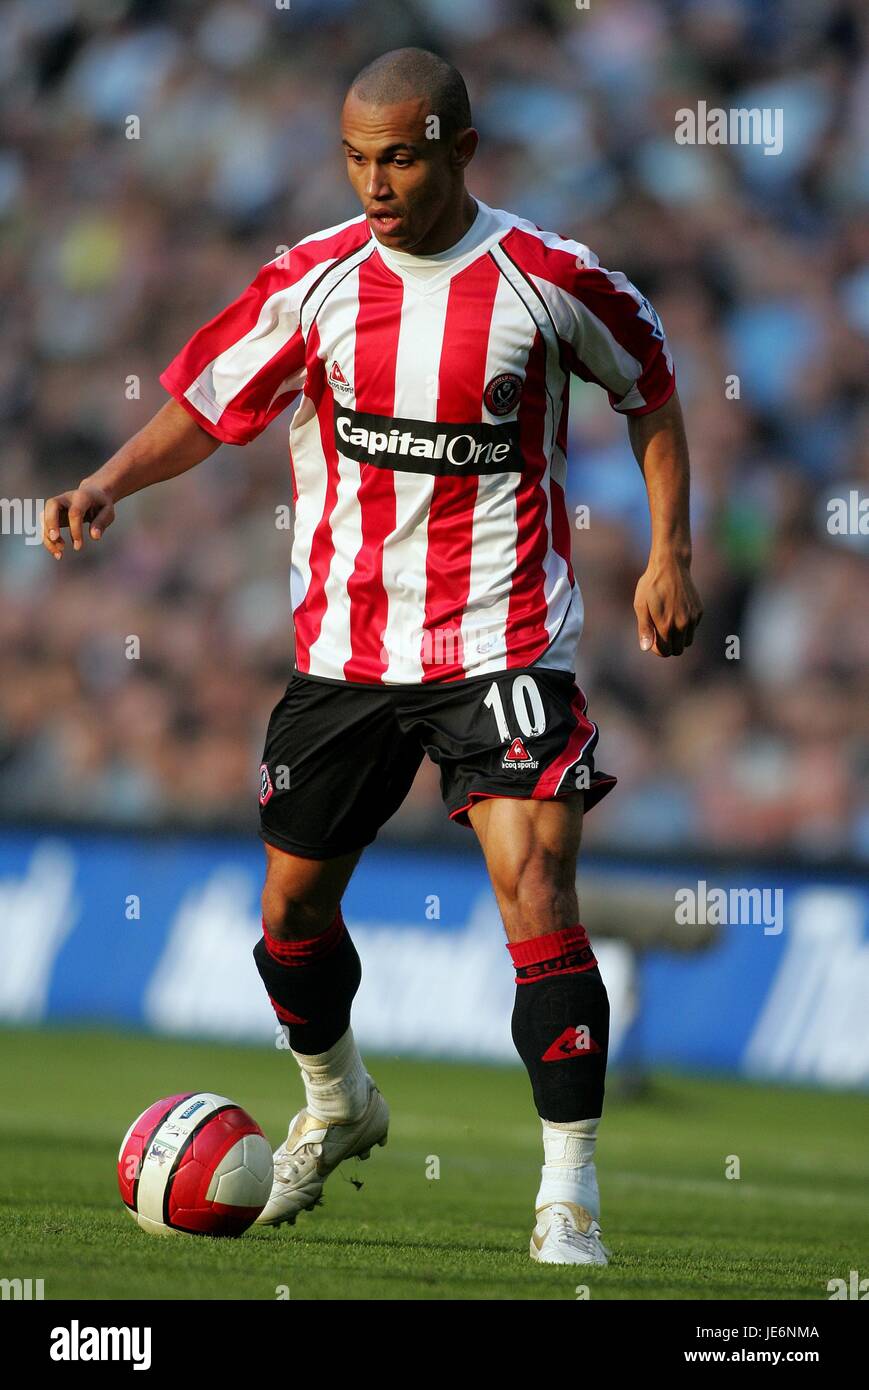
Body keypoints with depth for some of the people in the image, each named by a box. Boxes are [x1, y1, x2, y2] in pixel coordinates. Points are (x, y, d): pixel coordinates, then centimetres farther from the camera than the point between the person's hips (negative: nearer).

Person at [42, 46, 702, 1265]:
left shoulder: (548, 279, -8)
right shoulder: (317, 280, -3)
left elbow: (649, 386, 9)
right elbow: (204, 407, 5)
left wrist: (670, 549, 5)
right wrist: (110, 482, -12)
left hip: (503, 644, -4)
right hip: (345, 647, 4)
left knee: (537, 891, -19)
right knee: (293, 904, 13)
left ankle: (569, 1197, -13)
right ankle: (337, 1107, 43)